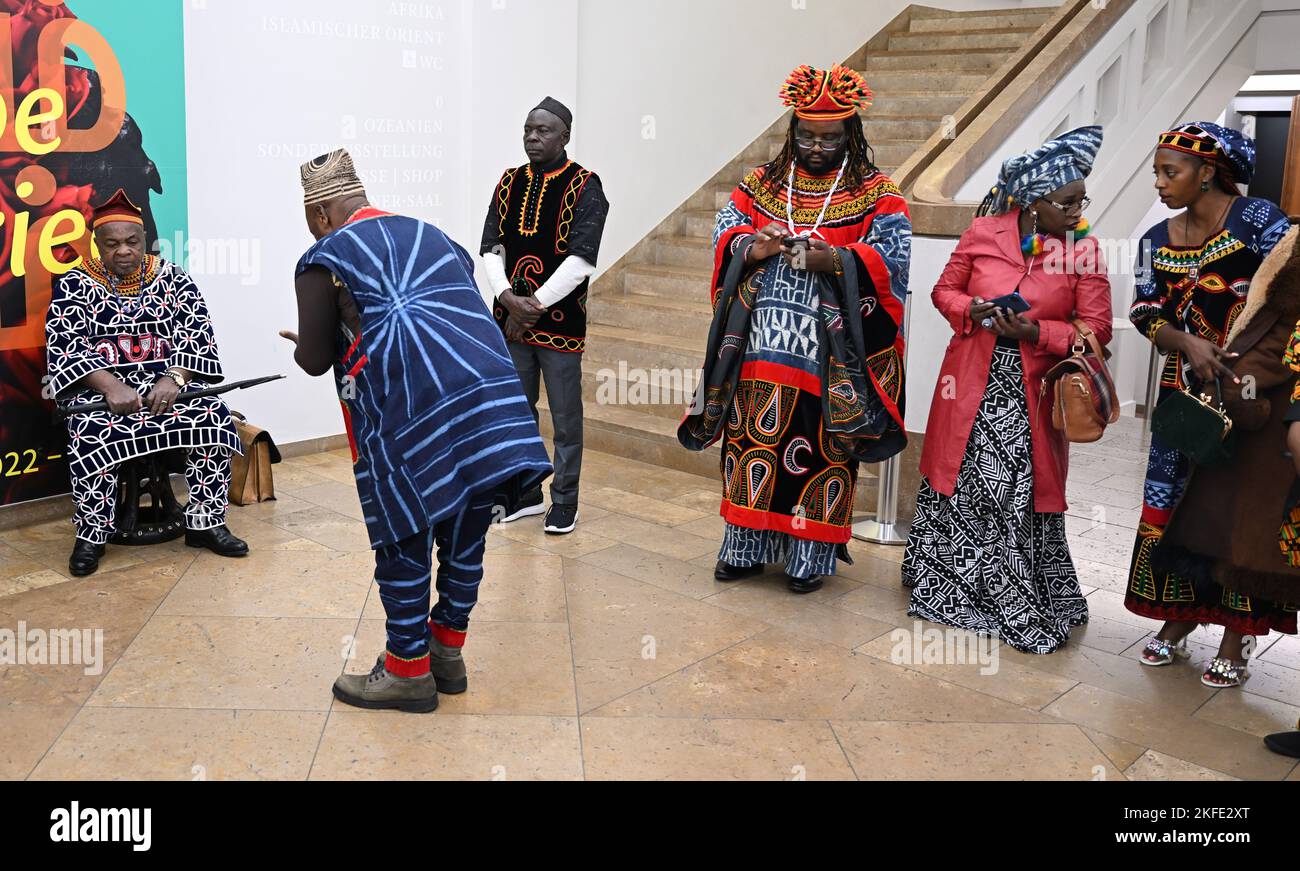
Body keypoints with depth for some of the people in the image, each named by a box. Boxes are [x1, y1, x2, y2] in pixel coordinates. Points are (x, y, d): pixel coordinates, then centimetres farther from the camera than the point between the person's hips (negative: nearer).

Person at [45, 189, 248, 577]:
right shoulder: (73, 286, 3)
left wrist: (174, 378, -20)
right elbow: (63, 347, -6)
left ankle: (205, 523, -14)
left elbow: (197, 335, -1)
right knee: (93, 433, -34)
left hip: (167, 380, 2)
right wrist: (110, 386, -24)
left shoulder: (173, 278, 7)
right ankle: (91, 535, -16)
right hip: (98, 386, -2)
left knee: (214, 418, -26)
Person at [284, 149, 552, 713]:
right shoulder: (431, 235, 22)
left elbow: (315, 361, 4)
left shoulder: (324, 259, 7)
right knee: (465, 533, 16)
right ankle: (448, 653, 32)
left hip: (406, 417, -5)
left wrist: (303, 343, 28)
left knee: (403, 540, 9)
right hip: (489, 395, 6)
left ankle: (409, 671, 21)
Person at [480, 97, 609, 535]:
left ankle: (564, 503, 18)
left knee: (565, 417, 4)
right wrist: (508, 297, -11)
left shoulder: (584, 187, -7)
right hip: (512, 319, 5)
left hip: (560, 320, -5)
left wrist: (535, 305, -15)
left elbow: (581, 260, -15)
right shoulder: (509, 183, 9)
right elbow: (490, 247, 5)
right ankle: (525, 494, 29)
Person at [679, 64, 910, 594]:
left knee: (821, 446, 1)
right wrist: (751, 248, -14)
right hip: (760, 345, 3)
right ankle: (746, 547, 18)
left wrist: (833, 260, -23)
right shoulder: (762, 183, 14)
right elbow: (724, 232, 9)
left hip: (829, 352, -3)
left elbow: (893, 253, -8)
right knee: (752, 437, 6)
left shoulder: (876, 193, 3)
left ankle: (812, 555, 13)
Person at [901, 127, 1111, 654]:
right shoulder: (983, 232, -1)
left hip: (1030, 392, -1)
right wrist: (970, 309, -13)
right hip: (972, 383, 1)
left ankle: (1023, 607, 15)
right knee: (959, 483, 10)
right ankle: (946, 586, 30)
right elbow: (945, 290, 9)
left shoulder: (1084, 250, -3)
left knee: (1021, 495, -1)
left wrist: (1035, 332, -18)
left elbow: (1096, 328, -3)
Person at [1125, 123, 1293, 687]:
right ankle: (1178, 621, 20)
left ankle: (1235, 639, 11)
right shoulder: (1158, 240, 7)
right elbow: (1146, 311, 1)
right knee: (1174, 503, 5)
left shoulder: (1256, 220, -9)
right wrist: (1188, 343, -17)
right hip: (1185, 392, 5)